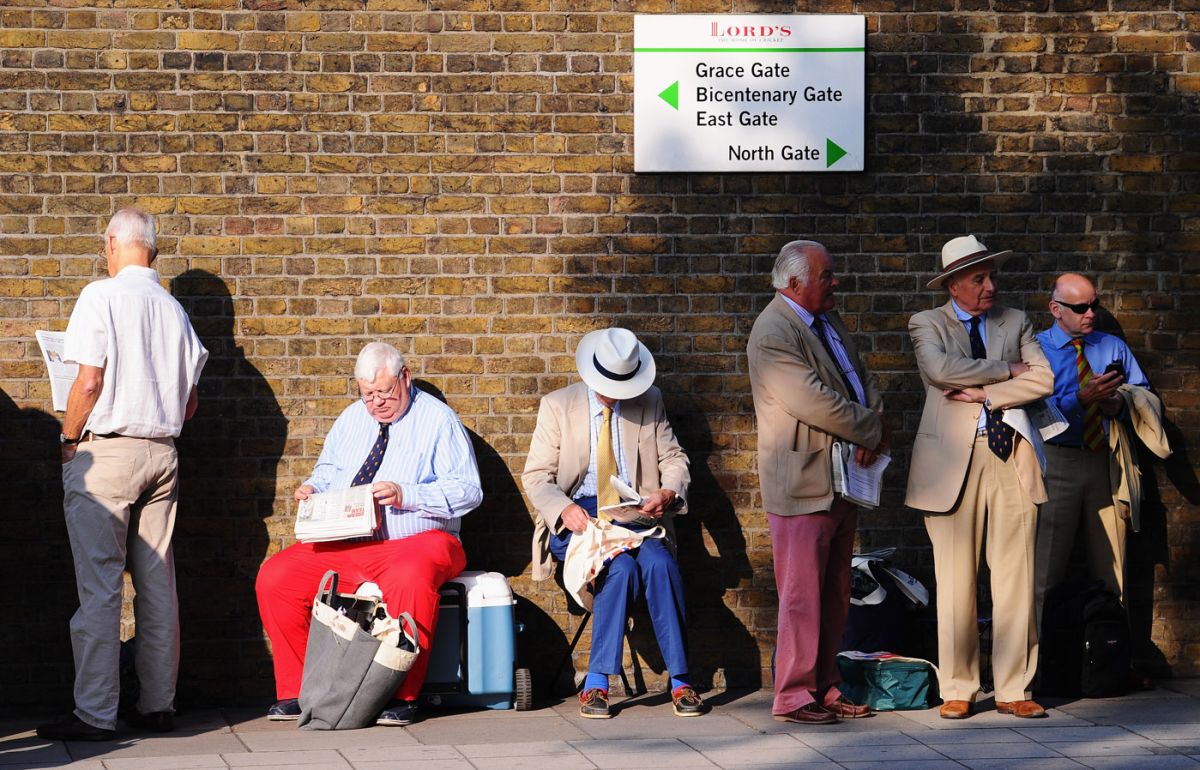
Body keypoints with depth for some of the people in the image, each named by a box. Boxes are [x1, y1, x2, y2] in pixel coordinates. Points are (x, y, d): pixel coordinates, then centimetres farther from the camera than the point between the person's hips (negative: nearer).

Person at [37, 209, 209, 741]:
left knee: (99, 586, -6)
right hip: (161, 453, 6)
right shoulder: (173, 309, 10)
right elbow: (190, 402, 12)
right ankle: (158, 704, 11)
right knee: (157, 584, 8)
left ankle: (94, 713, -7)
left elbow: (89, 381, -13)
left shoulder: (101, 296, -7)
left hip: (105, 453, -6)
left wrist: (70, 440, -1)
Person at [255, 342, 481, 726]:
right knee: (274, 577, -15)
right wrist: (313, 488, 5)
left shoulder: (438, 419, -2)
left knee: (410, 579, -41)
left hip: (416, 541, -6)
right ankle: (296, 691, -7)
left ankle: (403, 696, -26)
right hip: (342, 546, 6)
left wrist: (405, 495, -23)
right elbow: (329, 469, 30)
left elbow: (468, 490, -10)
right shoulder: (351, 418, 18)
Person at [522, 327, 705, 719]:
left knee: (659, 563, -31)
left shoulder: (649, 403, 11)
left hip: (633, 514, 2)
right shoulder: (557, 405, 4)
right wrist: (564, 509, -21)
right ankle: (596, 683, -25)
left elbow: (674, 459, 13)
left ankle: (680, 681, -25)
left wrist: (668, 492, -12)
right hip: (577, 519, -2)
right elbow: (536, 475, 1)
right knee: (621, 567, -33)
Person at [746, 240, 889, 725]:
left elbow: (861, 380, 14)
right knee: (803, 595, -5)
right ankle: (794, 697, 2)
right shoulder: (773, 334, -17)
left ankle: (825, 687, 21)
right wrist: (871, 431, -12)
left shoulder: (827, 320, 14)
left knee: (834, 593, 13)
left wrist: (873, 432, -6)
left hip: (842, 480, 9)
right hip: (802, 483, -9)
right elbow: (814, 402, -23)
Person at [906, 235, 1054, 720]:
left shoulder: (1016, 322, 13)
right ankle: (957, 690, 8)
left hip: (1010, 459, 2)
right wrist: (1005, 369, -8)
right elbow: (940, 368, -15)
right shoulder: (927, 324, 6)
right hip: (952, 461, -2)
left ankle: (1013, 689, 7)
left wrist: (984, 393, -9)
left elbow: (1043, 379, -1)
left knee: (1014, 579, 1)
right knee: (955, 581, 0)